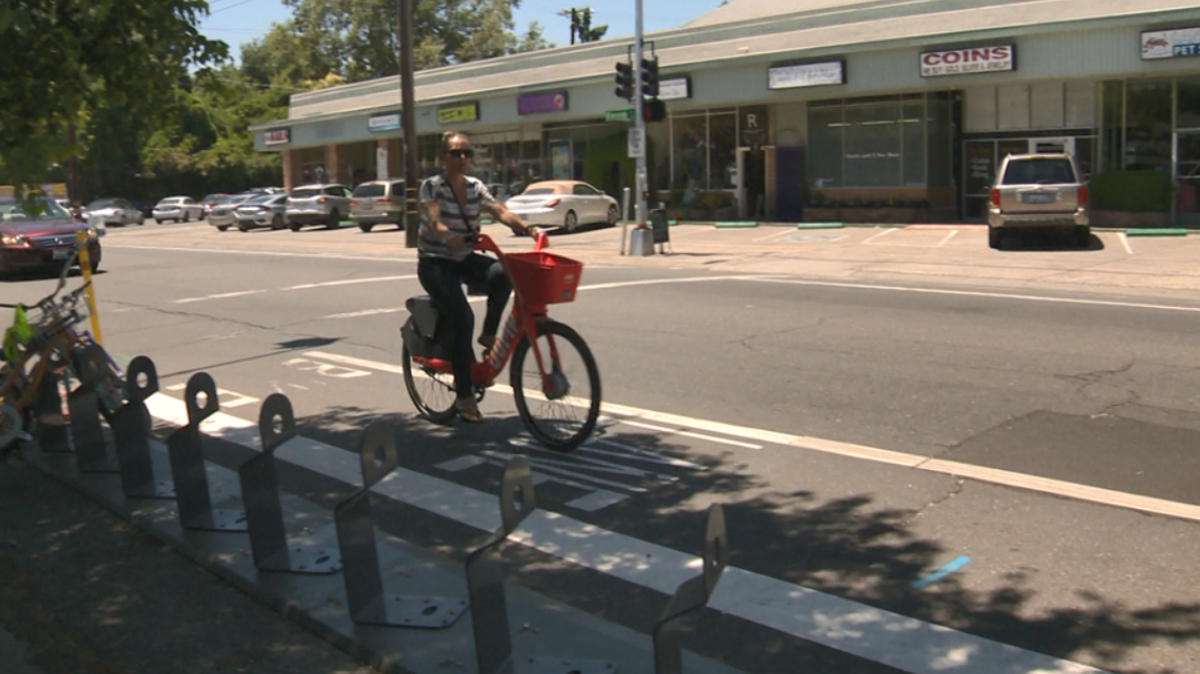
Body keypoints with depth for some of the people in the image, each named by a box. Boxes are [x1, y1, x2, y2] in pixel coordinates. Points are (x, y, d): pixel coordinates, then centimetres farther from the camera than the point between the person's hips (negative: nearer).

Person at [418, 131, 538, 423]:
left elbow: (500, 211, -9)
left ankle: (489, 334, -8)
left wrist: (527, 227, -28)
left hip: (464, 259, 5)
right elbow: (434, 220, -27)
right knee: (462, 318, -24)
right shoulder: (431, 186, -9)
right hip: (435, 262, -5)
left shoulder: (476, 187, 6)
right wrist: (449, 236, -49)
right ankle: (464, 394, -14)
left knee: (502, 272, -28)